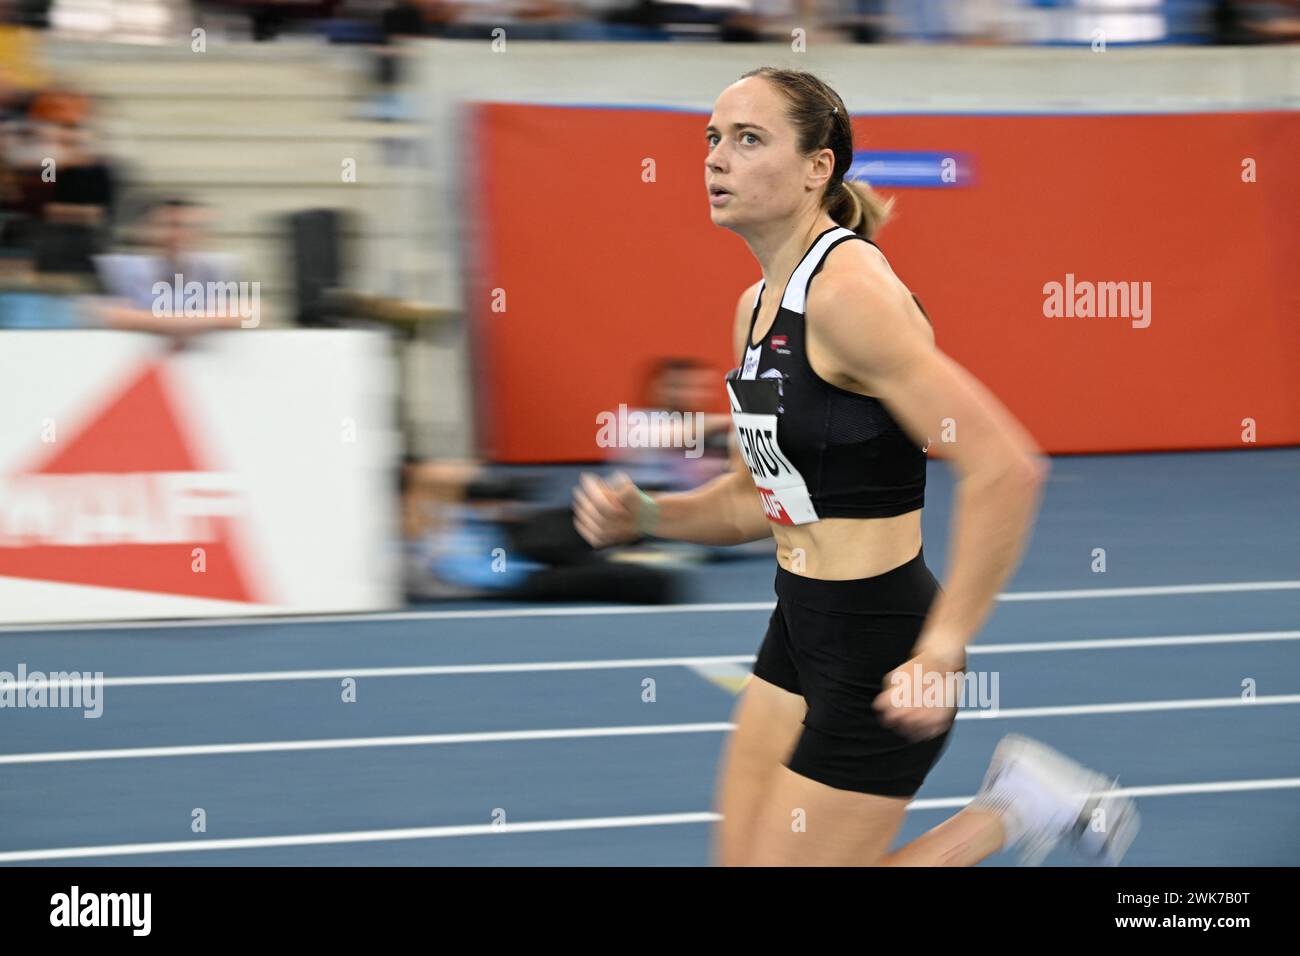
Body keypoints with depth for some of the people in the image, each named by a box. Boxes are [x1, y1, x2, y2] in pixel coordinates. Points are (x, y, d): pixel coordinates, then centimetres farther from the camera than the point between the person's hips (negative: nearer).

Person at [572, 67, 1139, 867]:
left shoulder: (850, 292, -20)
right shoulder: (757, 306, 8)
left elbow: (1006, 469, -27)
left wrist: (942, 652, -26)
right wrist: (643, 515, 3)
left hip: (881, 645, -9)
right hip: (800, 631, 9)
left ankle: (1016, 811, 12)